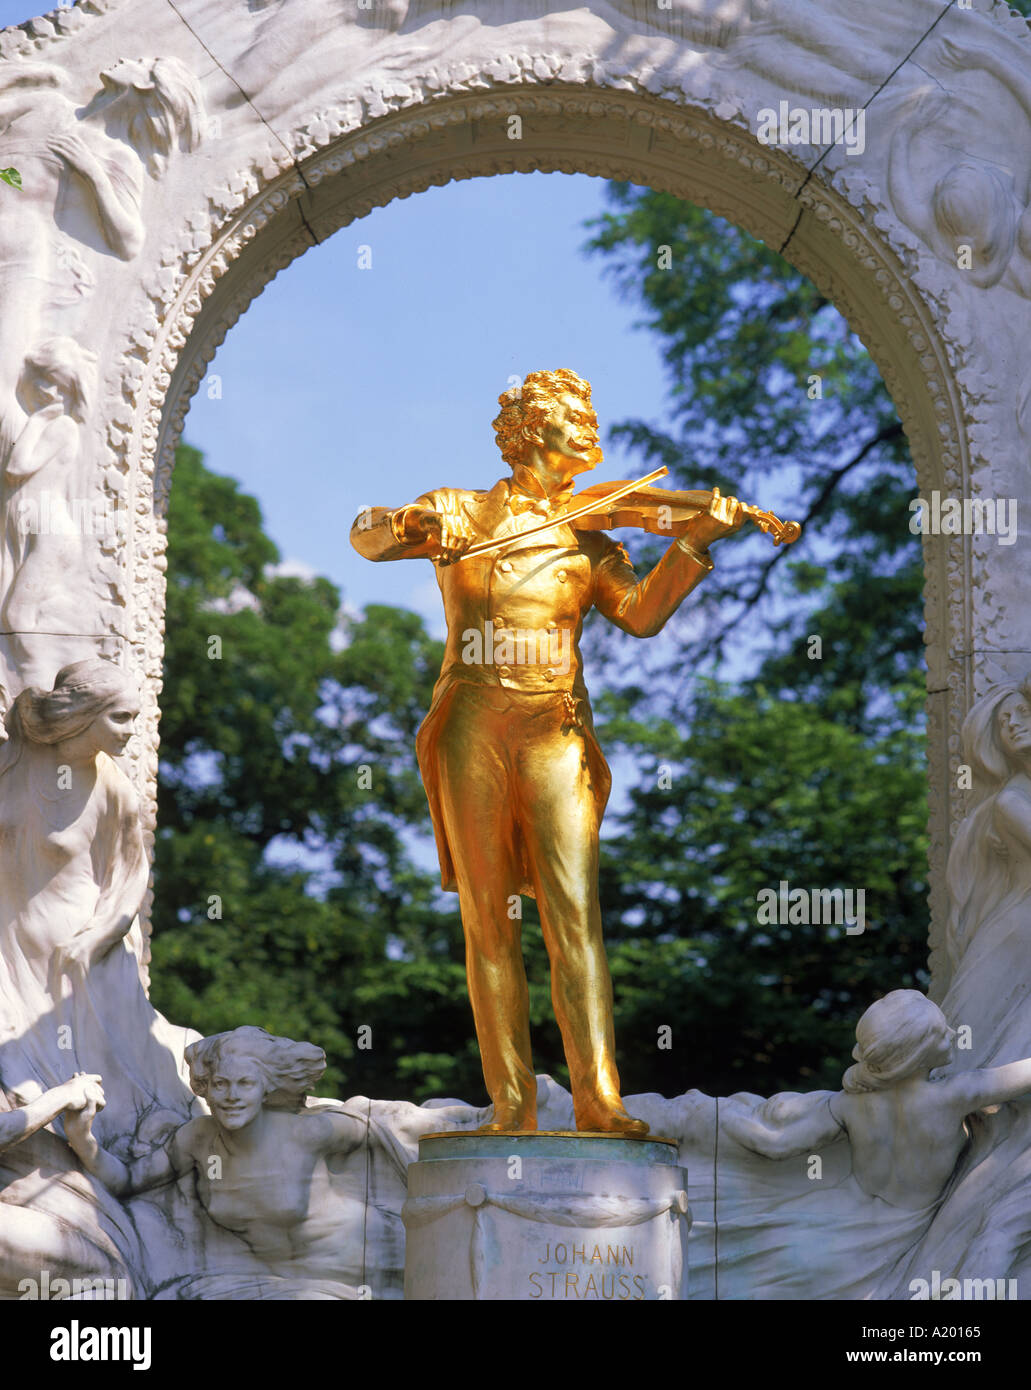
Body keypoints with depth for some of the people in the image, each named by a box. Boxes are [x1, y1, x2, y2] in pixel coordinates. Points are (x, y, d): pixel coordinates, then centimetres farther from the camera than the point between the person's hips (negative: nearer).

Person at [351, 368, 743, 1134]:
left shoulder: (587, 540, 12)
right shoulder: (461, 512, 10)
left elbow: (642, 613, -2)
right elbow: (366, 536, -3)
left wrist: (694, 545, -16)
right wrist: (417, 525, -25)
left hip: (556, 733, 0)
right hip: (472, 729, 0)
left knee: (575, 918, -9)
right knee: (489, 922, 1)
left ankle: (598, 1095, -12)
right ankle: (513, 1102, 3)